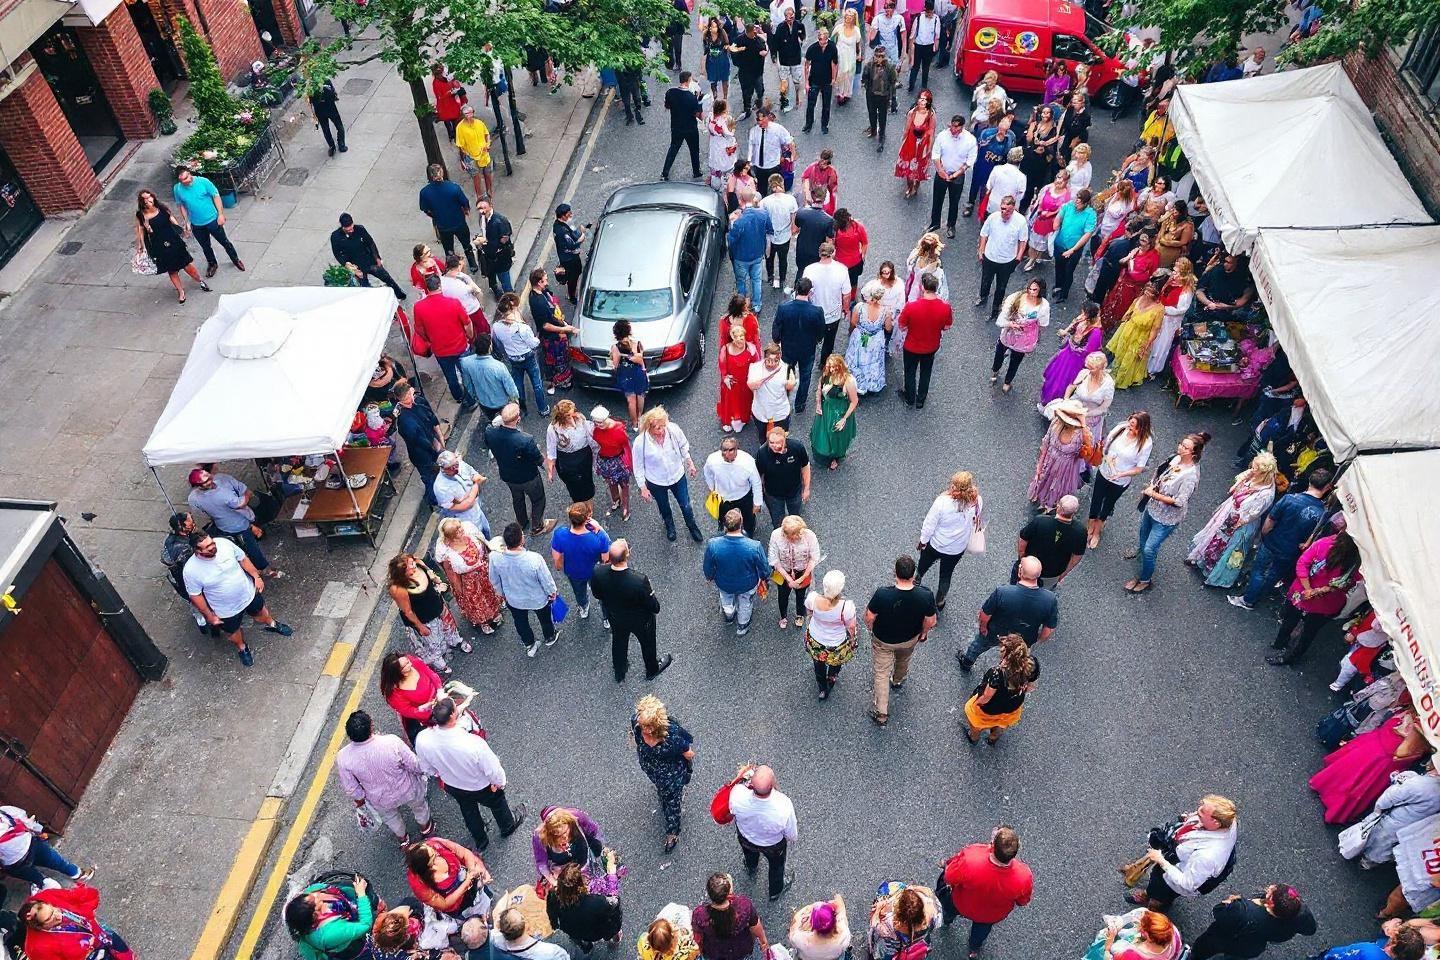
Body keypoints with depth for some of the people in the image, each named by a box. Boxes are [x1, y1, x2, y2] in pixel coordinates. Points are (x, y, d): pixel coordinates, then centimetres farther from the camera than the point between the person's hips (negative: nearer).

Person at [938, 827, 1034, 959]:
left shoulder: (969, 859, -47)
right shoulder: (1024, 877, -40)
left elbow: (949, 878, -24)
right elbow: (1023, 902, -16)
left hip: (962, 906, -1)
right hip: (993, 916, 1)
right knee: (983, 926, 38)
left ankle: (947, 918, 65)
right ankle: (974, 948, 68)